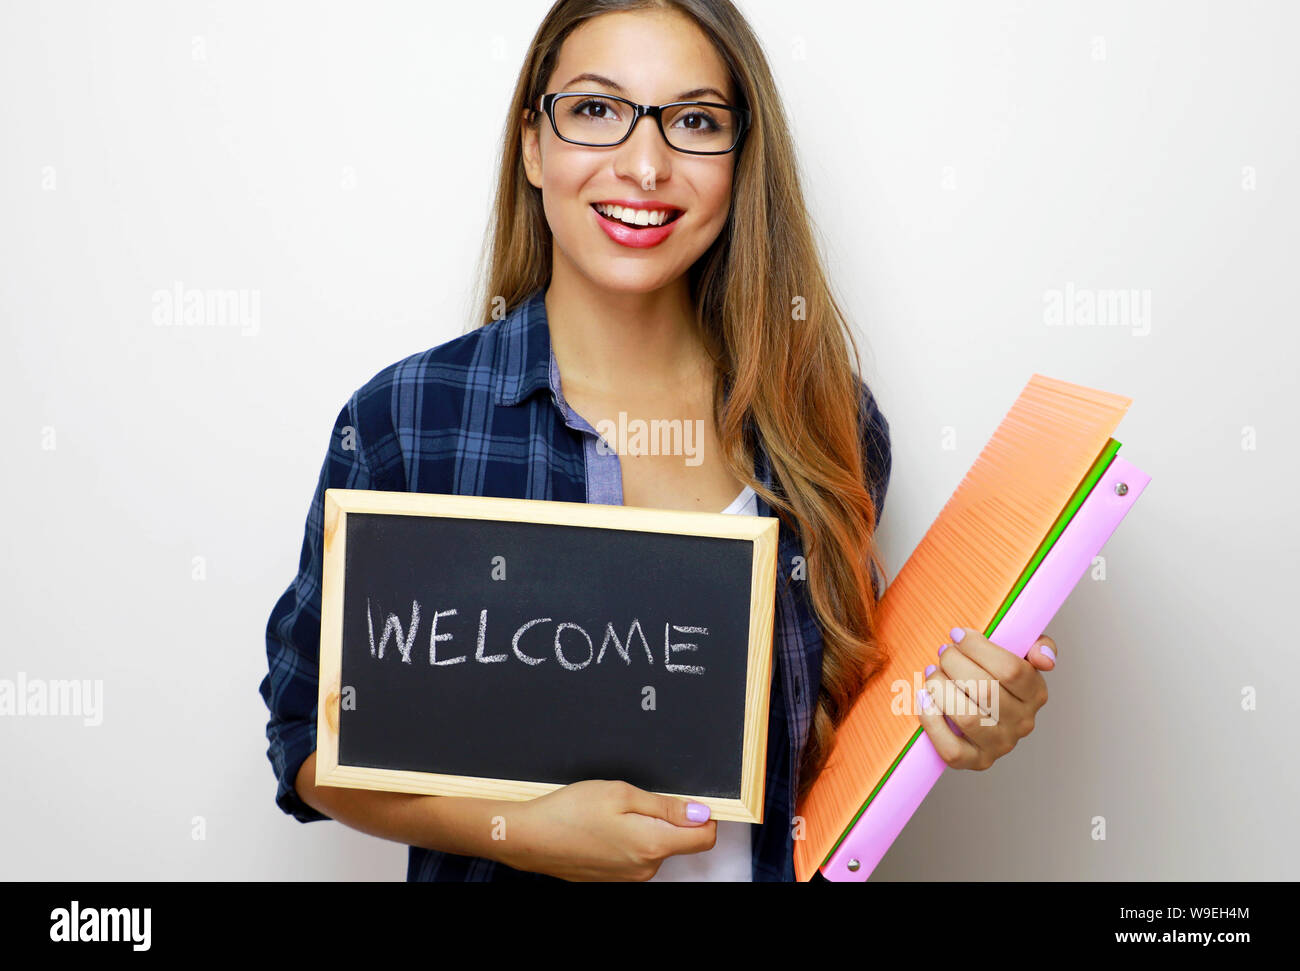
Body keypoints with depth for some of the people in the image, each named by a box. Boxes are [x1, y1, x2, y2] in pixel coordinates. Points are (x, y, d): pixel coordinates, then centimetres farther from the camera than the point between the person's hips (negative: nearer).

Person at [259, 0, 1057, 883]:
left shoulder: (827, 420, -6)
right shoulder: (404, 423, -14)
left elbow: (839, 704, 6)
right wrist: (518, 830, -20)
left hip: (772, 861, 1)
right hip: (514, 870, -1)